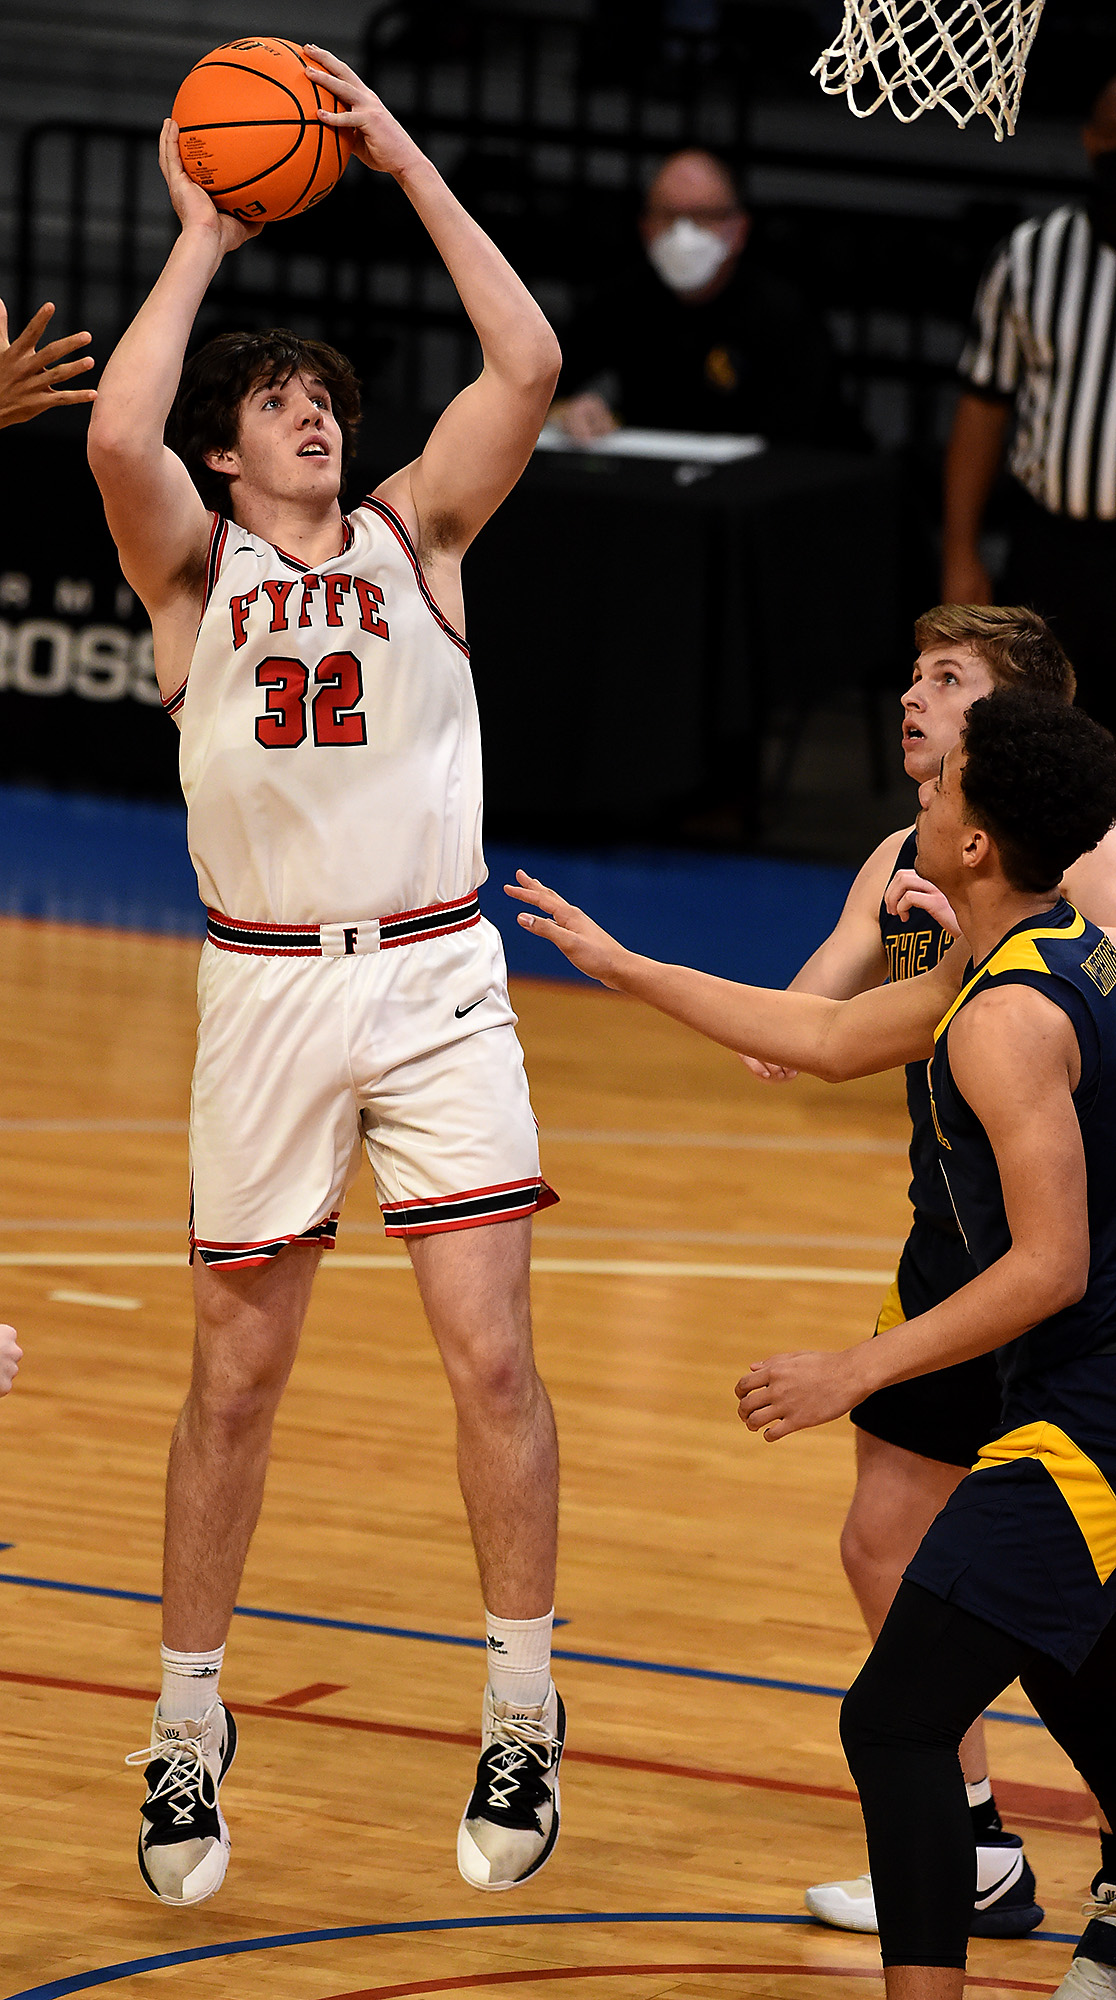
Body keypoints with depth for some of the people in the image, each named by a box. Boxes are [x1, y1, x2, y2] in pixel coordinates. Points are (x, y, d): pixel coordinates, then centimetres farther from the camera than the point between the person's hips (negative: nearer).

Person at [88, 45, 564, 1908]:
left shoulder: (413, 533, 8)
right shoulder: (192, 561, 4)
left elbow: (528, 367, -6)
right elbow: (114, 436, -18)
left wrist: (407, 163, -5)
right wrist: (201, 241, -8)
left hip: (437, 978, 0)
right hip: (267, 990, 0)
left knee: (491, 1351, -8)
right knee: (237, 1373, 7)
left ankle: (522, 1716, 3)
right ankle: (189, 1730, 19)